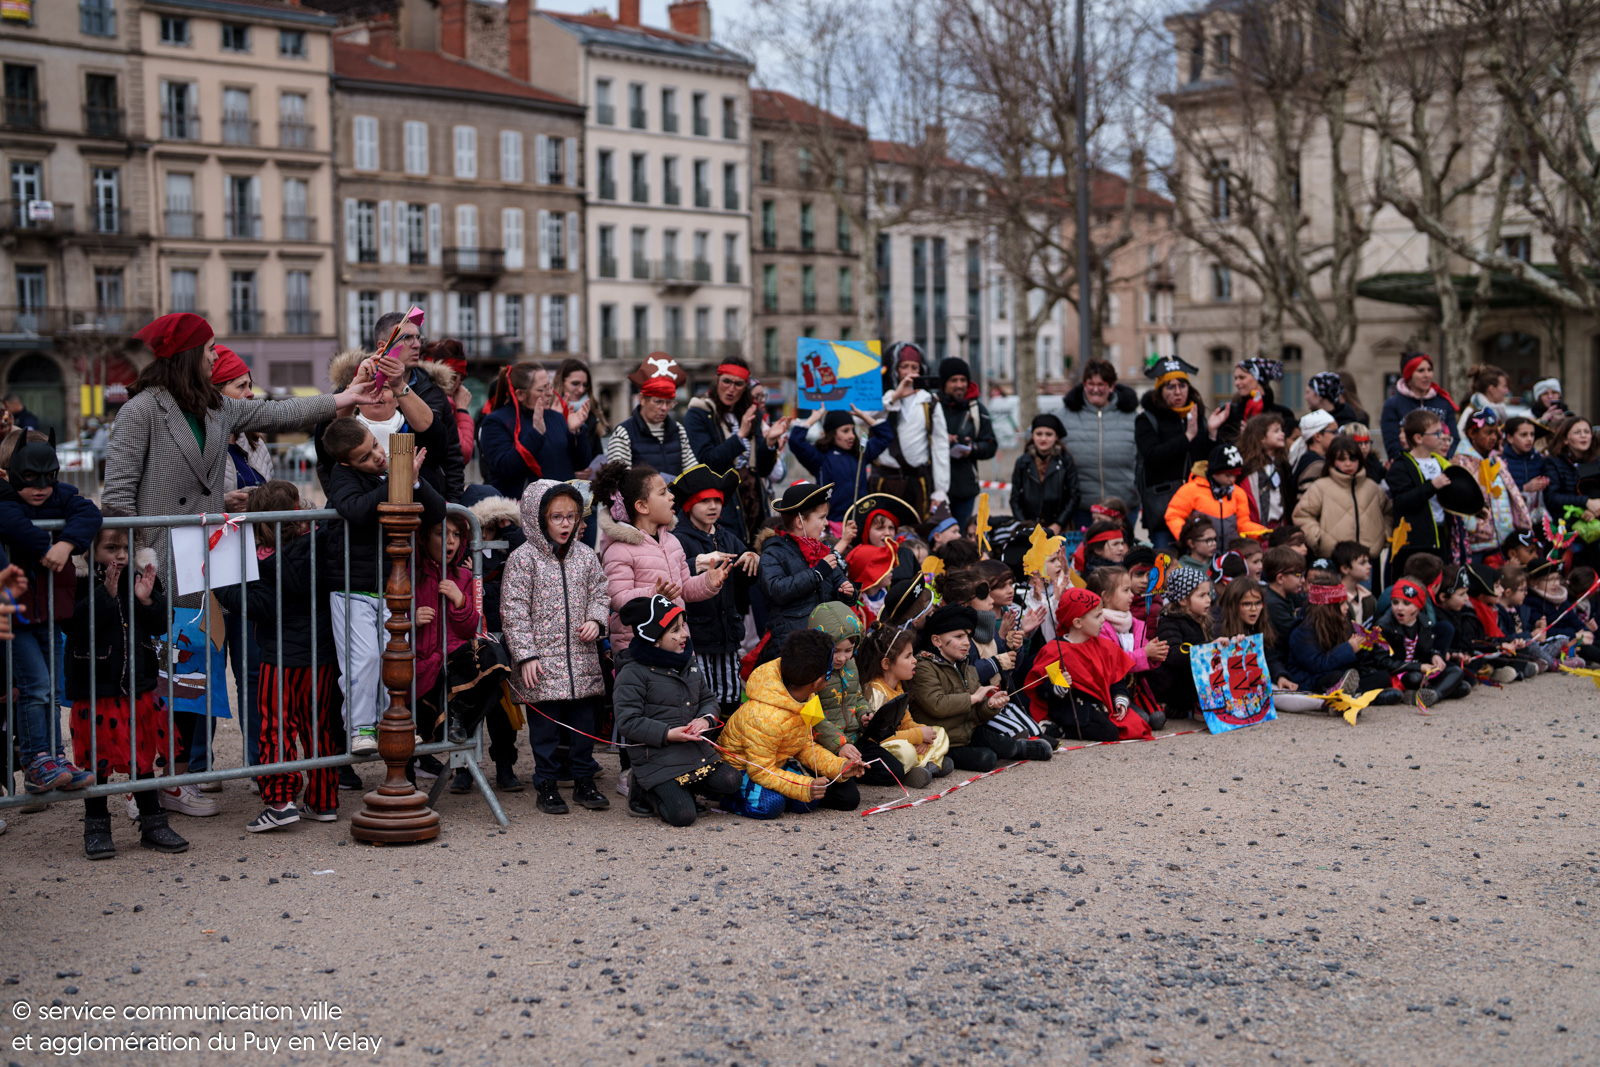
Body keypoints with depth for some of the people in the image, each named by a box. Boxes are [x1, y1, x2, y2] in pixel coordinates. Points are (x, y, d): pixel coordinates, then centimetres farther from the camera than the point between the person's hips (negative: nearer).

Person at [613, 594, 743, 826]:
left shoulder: (689, 667, 15)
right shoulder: (632, 674, -8)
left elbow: (709, 699, 23)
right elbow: (627, 722, -13)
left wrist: (706, 719, -2)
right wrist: (668, 734, -20)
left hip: (696, 752, 7)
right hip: (657, 758, -6)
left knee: (730, 781, -17)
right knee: (682, 815, -21)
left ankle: (680, 787, 6)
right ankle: (644, 791, 8)